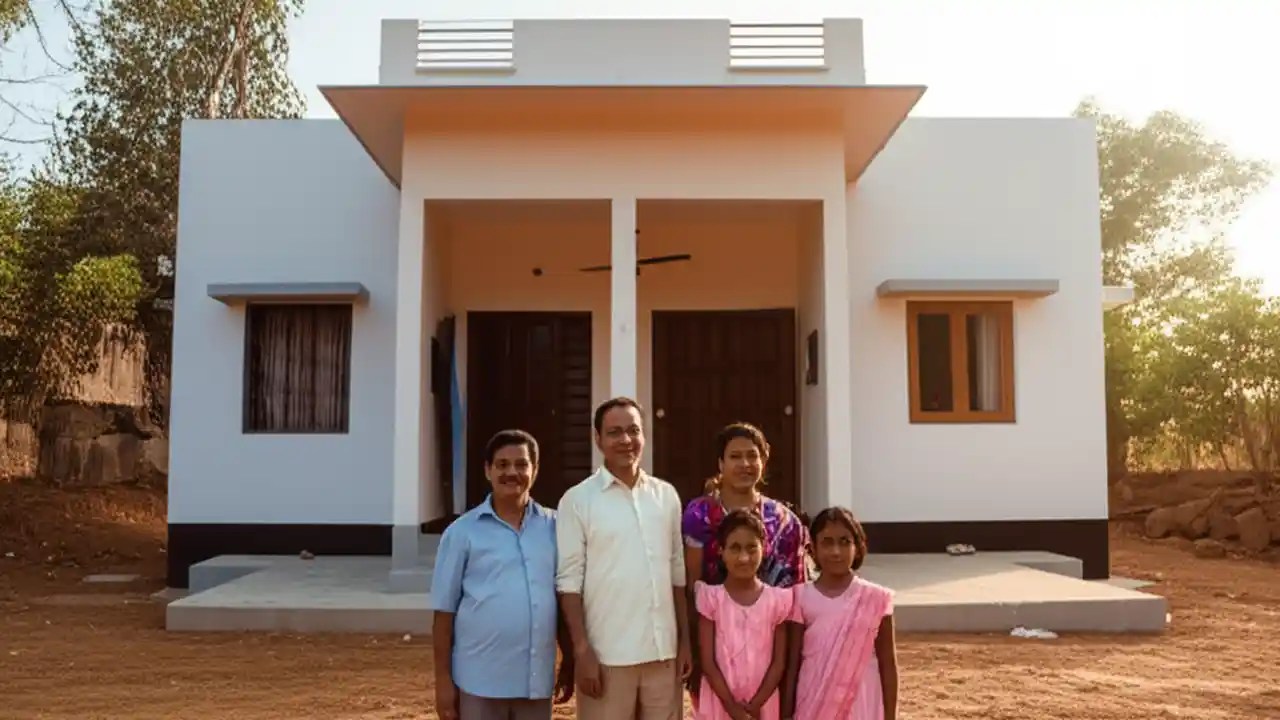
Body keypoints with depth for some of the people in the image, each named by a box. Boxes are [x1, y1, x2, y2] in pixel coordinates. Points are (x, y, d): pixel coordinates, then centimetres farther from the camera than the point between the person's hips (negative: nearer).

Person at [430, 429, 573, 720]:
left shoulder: (553, 527, 4)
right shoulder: (462, 531, -4)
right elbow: (444, 611, -2)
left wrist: (569, 661, 11)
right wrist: (443, 678, -3)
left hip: (536, 679, 3)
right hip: (480, 680, -3)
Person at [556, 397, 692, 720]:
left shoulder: (666, 495, 7)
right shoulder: (578, 500, -6)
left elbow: (678, 573, 11)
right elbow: (569, 581, -7)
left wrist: (685, 640, 8)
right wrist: (582, 650, -11)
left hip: (663, 650, 4)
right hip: (608, 654, -4)